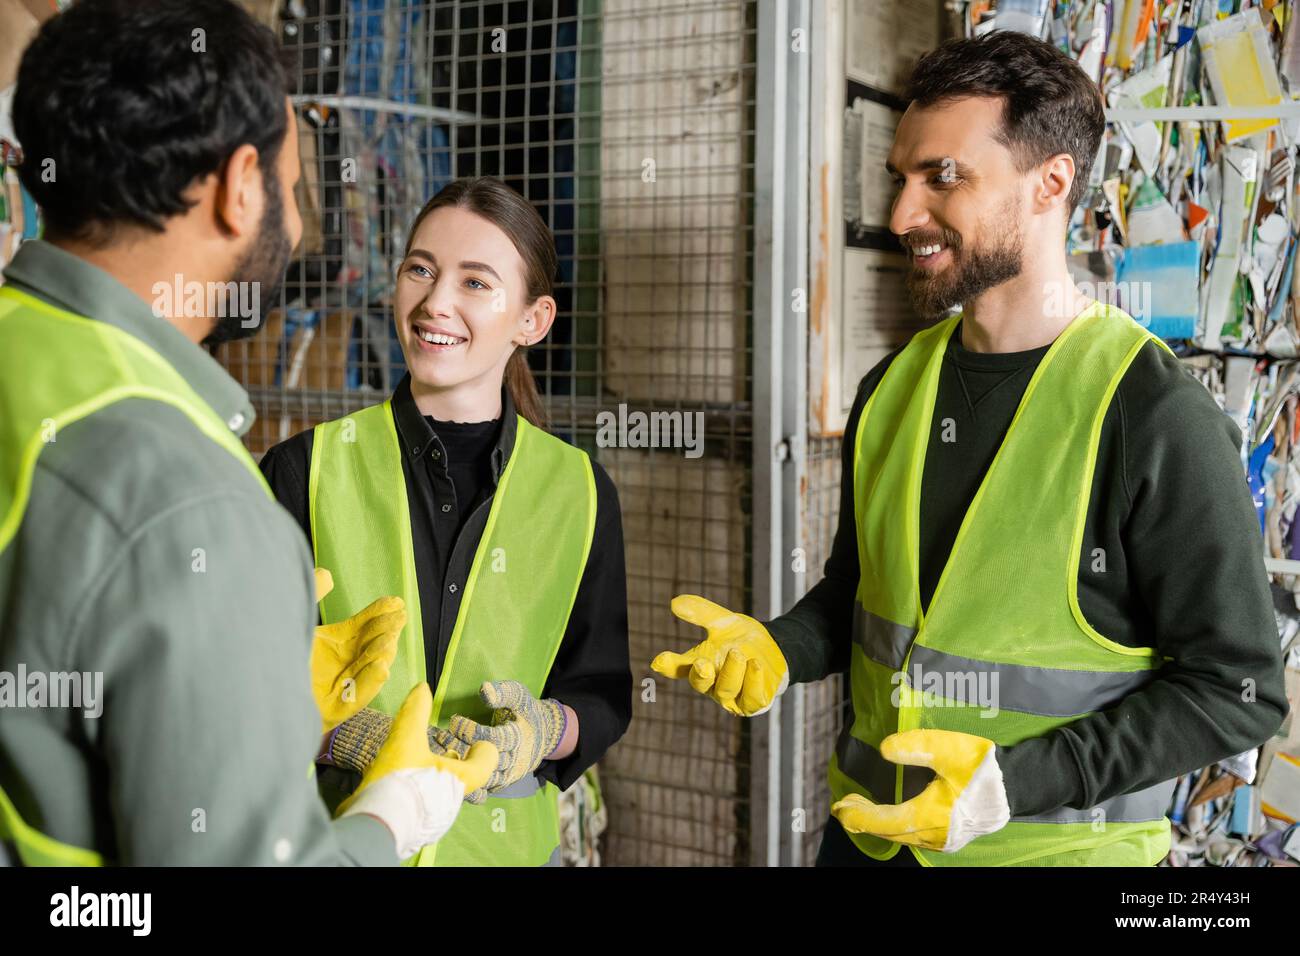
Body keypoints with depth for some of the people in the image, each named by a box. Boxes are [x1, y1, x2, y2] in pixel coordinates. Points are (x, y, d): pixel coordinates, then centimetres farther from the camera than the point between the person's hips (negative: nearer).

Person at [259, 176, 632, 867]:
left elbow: (603, 693, 2)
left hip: (508, 839, 1)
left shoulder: (578, 490, -3)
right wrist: (341, 732, -22)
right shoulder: (307, 469, -7)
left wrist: (542, 731, -18)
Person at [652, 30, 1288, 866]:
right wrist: (777, 648, -6)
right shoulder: (894, 387, 1)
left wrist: (1012, 781, -23)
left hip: (1054, 844, -5)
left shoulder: (1157, 417, -18)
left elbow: (1236, 690, -16)